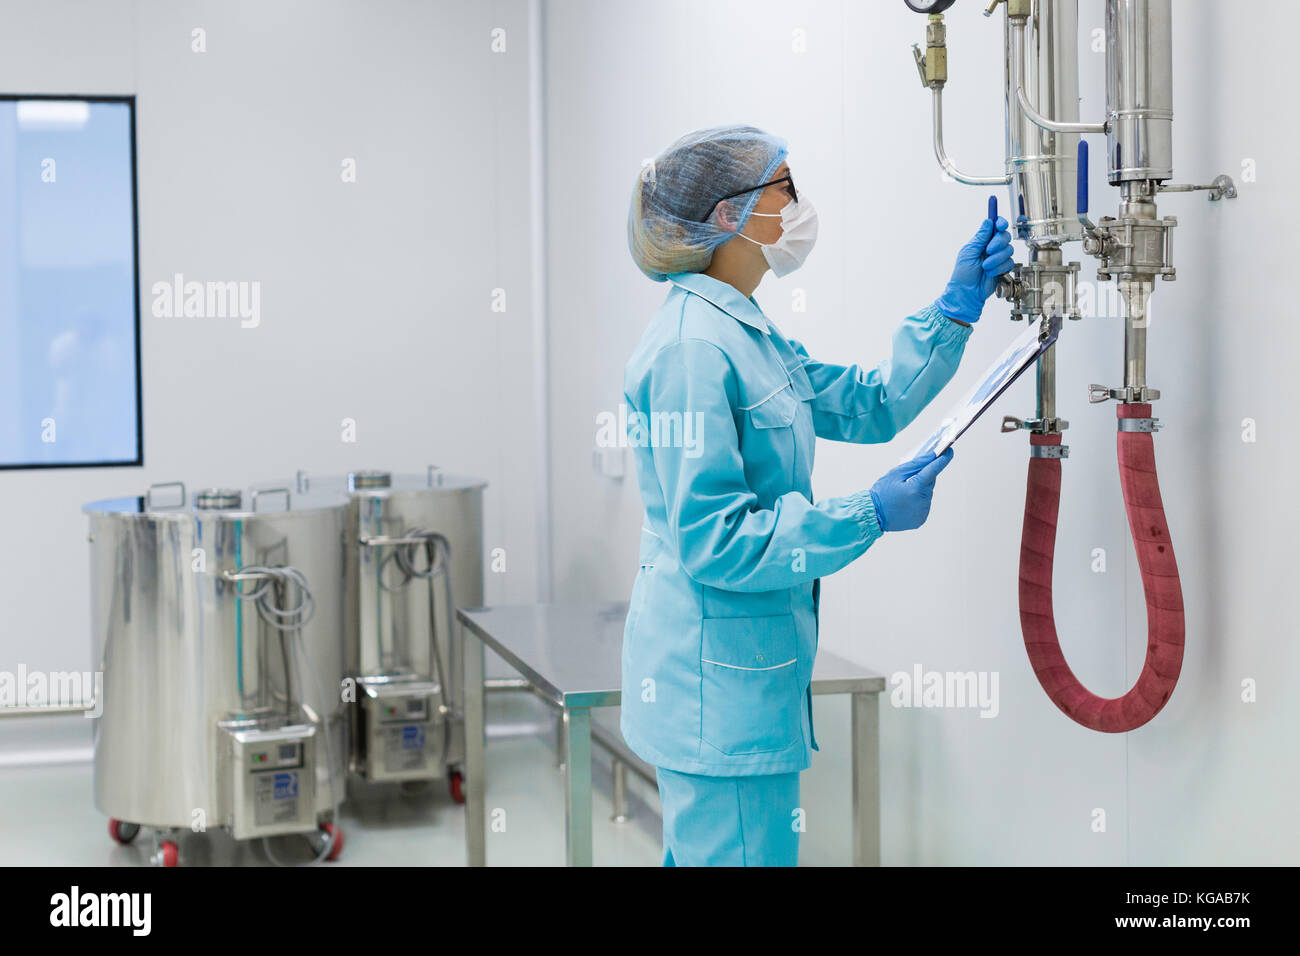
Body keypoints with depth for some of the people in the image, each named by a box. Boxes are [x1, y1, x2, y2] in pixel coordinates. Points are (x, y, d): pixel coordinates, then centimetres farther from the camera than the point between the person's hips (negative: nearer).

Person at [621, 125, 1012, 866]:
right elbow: (713, 540, -23)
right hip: (719, 692, -11)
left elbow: (869, 406, 18)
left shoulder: (748, 334, 13)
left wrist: (959, 305, 13)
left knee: (704, 851, 19)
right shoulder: (691, 347, -20)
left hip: (747, 677, 11)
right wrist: (871, 515, -20)